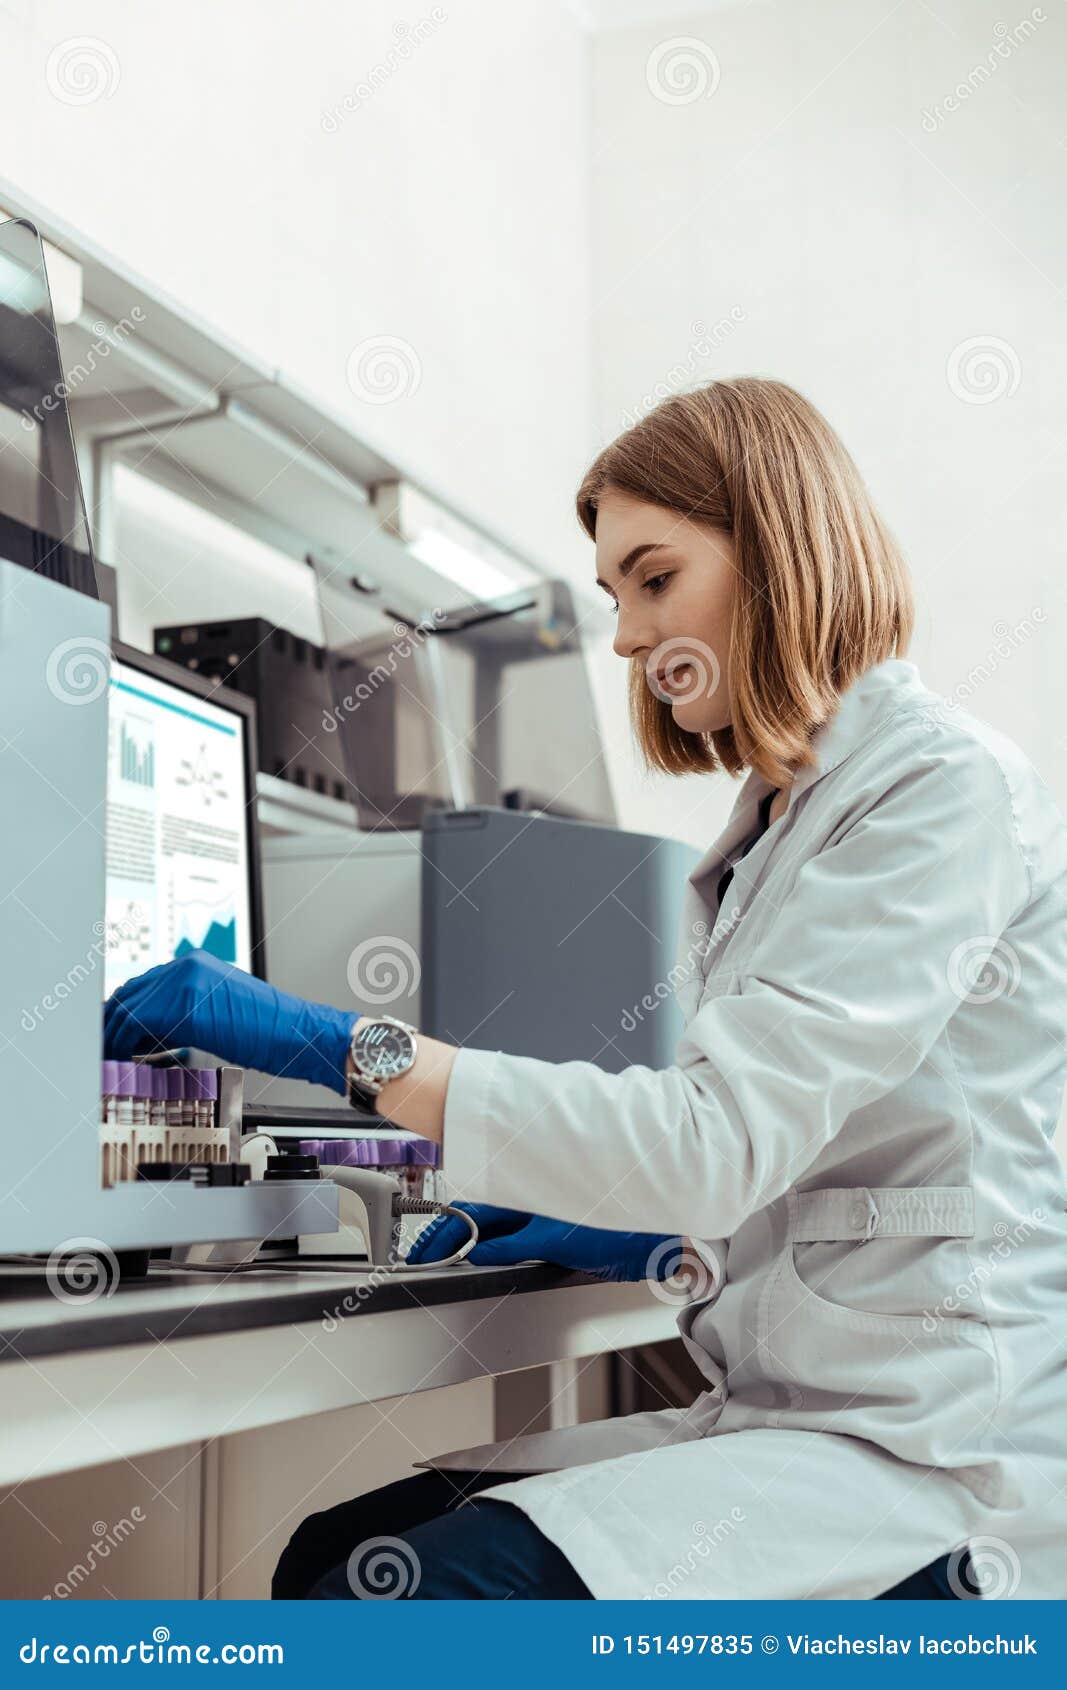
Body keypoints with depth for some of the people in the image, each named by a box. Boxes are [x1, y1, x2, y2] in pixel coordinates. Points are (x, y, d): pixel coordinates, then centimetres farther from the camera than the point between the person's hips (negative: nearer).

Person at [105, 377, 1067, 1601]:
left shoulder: (949, 788, -11)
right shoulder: (787, 811, 18)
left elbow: (719, 1134, -21)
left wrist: (345, 1046, -20)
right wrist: (653, 1244, 11)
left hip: (935, 1452, -8)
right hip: (792, 1409, 9)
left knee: (390, 1596, -23)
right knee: (335, 1551, -4)